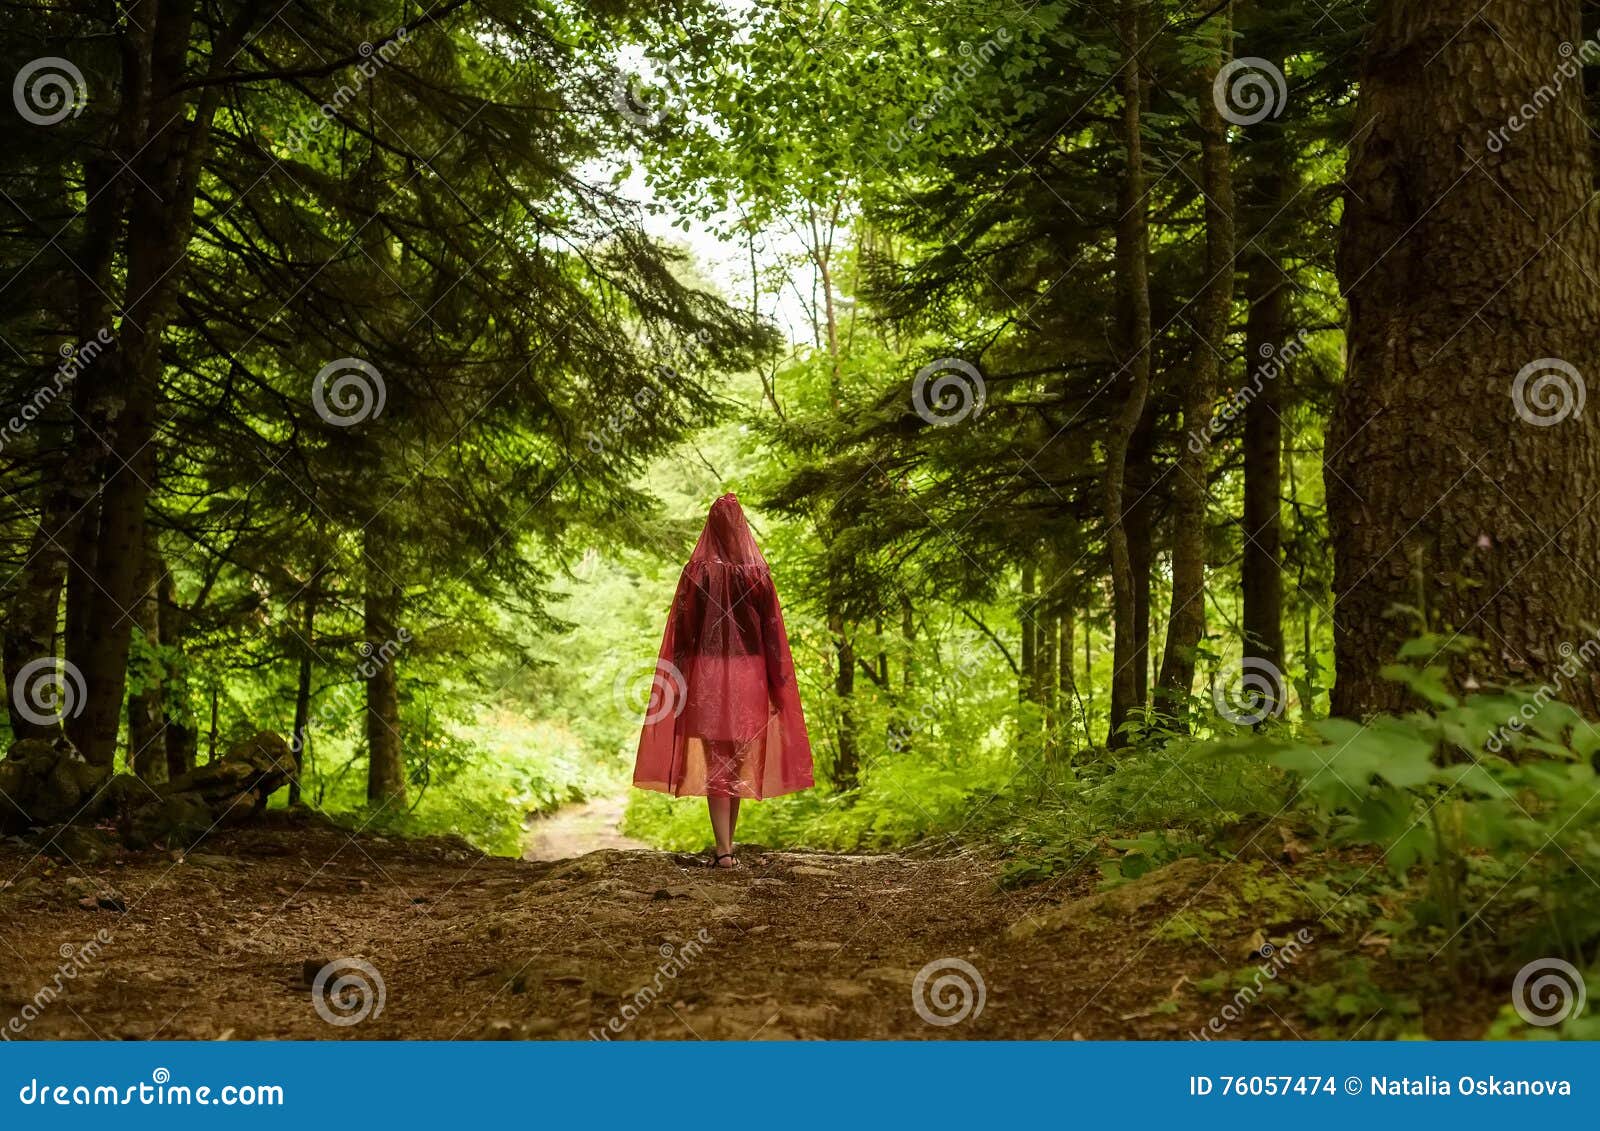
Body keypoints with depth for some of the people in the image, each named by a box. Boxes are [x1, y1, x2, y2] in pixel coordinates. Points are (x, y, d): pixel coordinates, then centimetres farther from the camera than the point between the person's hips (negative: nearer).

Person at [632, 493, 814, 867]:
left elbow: (683, 627, -4)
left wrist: (677, 679, 3)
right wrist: (777, 686, 6)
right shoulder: (757, 571, -1)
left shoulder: (697, 570, -5)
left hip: (707, 674, -2)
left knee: (714, 764, -1)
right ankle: (727, 846, 18)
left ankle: (723, 850, -10)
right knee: (740, 764, 13)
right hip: (748, 675, 2)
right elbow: (771, 629, 0)